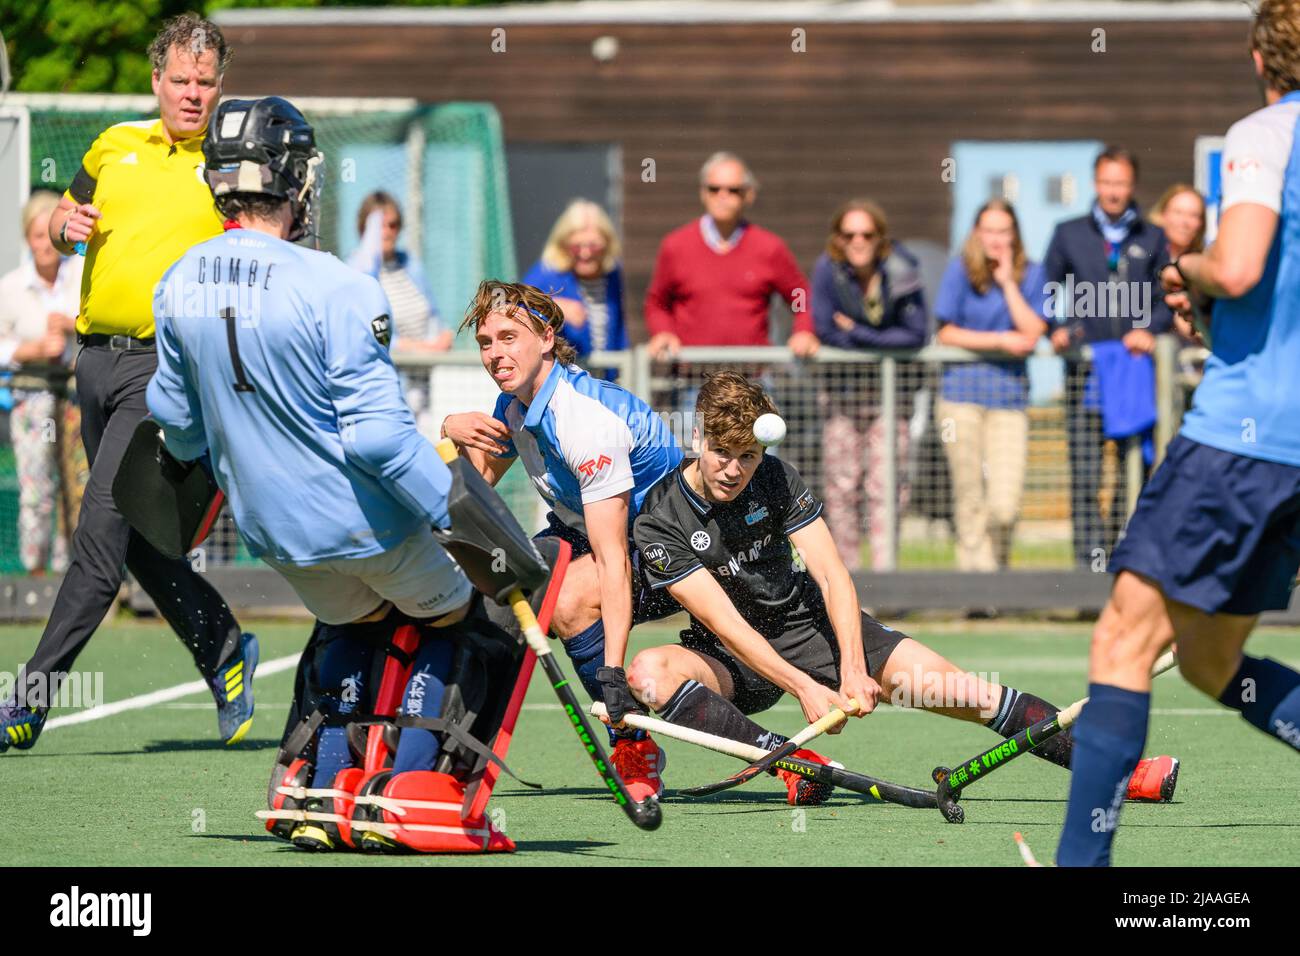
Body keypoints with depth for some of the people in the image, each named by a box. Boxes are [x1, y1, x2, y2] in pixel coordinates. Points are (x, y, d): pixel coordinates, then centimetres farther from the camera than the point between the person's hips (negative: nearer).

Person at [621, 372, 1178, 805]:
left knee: (937, 682, -17)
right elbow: (724, 622, -23)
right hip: (732, 657, -2)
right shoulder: (659, 523, -18)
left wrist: (853, 671, -27)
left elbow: (832, 576, -13)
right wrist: (805, 688, -32)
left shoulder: (776, 480, -9)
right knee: (648, 675, -34)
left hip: (808, 622, 2)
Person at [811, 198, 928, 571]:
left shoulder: (901, 271, -10)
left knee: (887, 486, -6)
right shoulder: (828, 269, -10)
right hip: (840, 386, 0)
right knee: (842, 486, 0)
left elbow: (916, 334, -12)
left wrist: (858, 335, -16)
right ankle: (847, 569, 6)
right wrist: (885, 341, -10)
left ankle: (884, 568, -5)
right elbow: (824, 329, -16)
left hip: (889, 387, 0)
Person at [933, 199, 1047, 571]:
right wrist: (1001, 341, -5)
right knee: (969, 499, -1)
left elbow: (1032, 333, -5)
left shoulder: (1030, 274, 6)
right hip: (963, 395, -1)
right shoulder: (961, 270, 2)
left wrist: (1008, 282, -7)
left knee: (1005, 506, -9)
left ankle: (997, 564, 16)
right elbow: (946, 333, 0)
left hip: (1009, 398, 1)